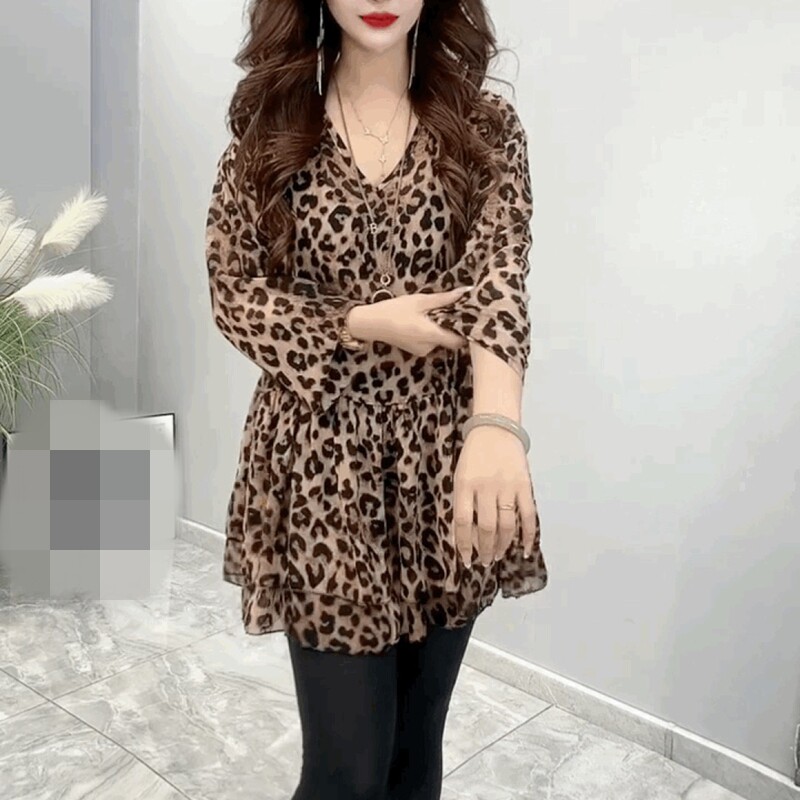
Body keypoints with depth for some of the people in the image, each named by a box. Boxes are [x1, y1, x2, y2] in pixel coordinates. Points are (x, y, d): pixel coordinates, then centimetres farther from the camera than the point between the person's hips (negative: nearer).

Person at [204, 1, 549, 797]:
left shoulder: (486, 125, 2)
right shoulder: (268, 120, 3)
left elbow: (498, 277, -14)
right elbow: (231, 290, 2)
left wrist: (496, 424, -33)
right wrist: (364, 323, -13)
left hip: (445, 455, 1)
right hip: (321, 456, -1)